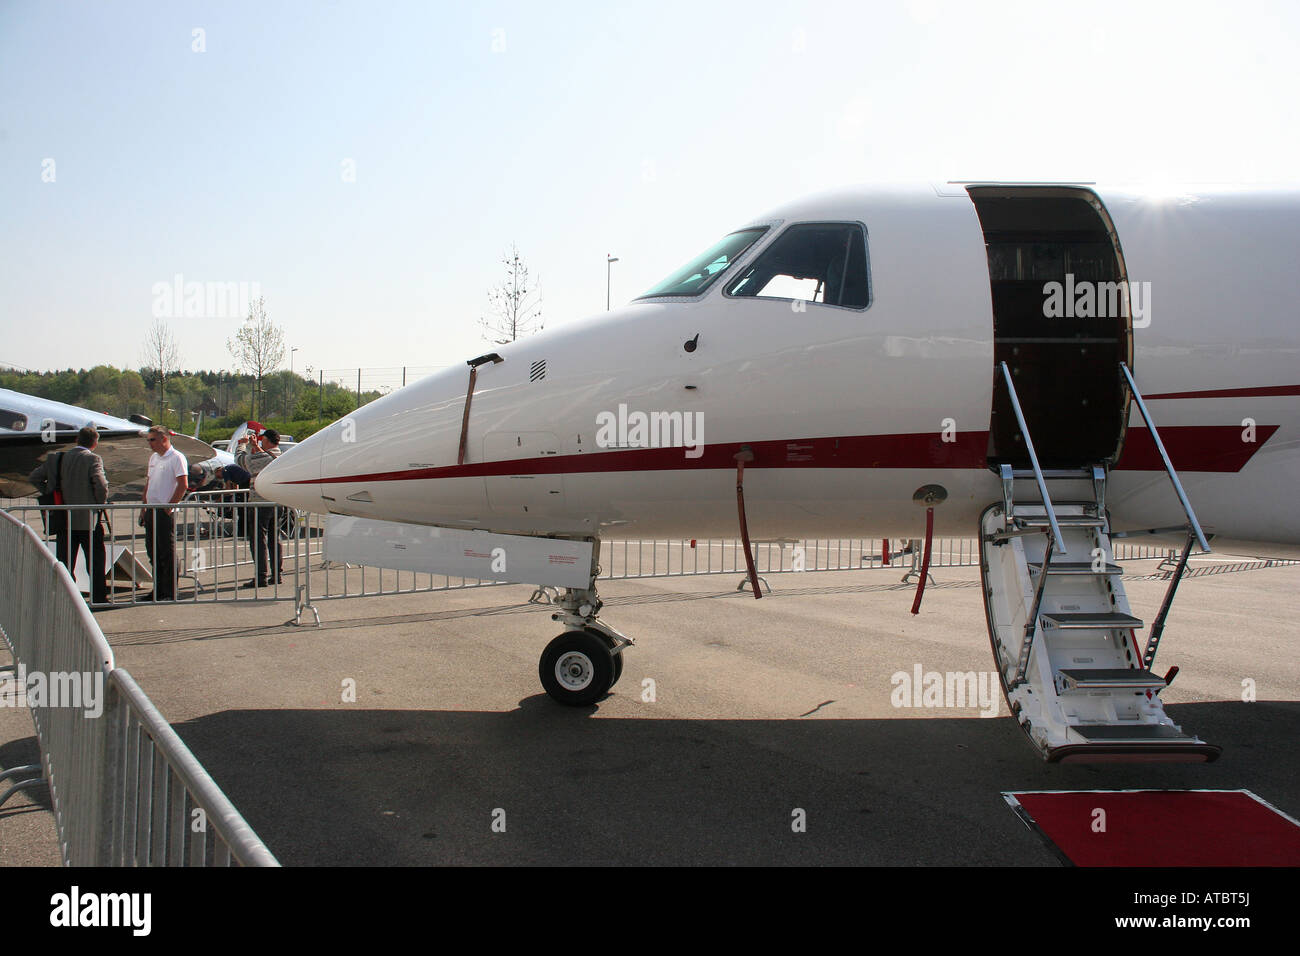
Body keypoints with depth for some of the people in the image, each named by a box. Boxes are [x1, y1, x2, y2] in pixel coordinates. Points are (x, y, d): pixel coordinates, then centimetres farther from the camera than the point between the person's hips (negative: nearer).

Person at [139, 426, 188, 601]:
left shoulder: (176, 458, -10)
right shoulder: (153, 458, 16)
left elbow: (183, 485, -16)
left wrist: (170, 506, -17)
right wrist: (144, 507, 15)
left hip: (165, 512, -9)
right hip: (151, 511, 9)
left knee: (167, 553, -5)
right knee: (153, 552, 12)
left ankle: (170, 593, 1)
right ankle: (158, 590, 21)